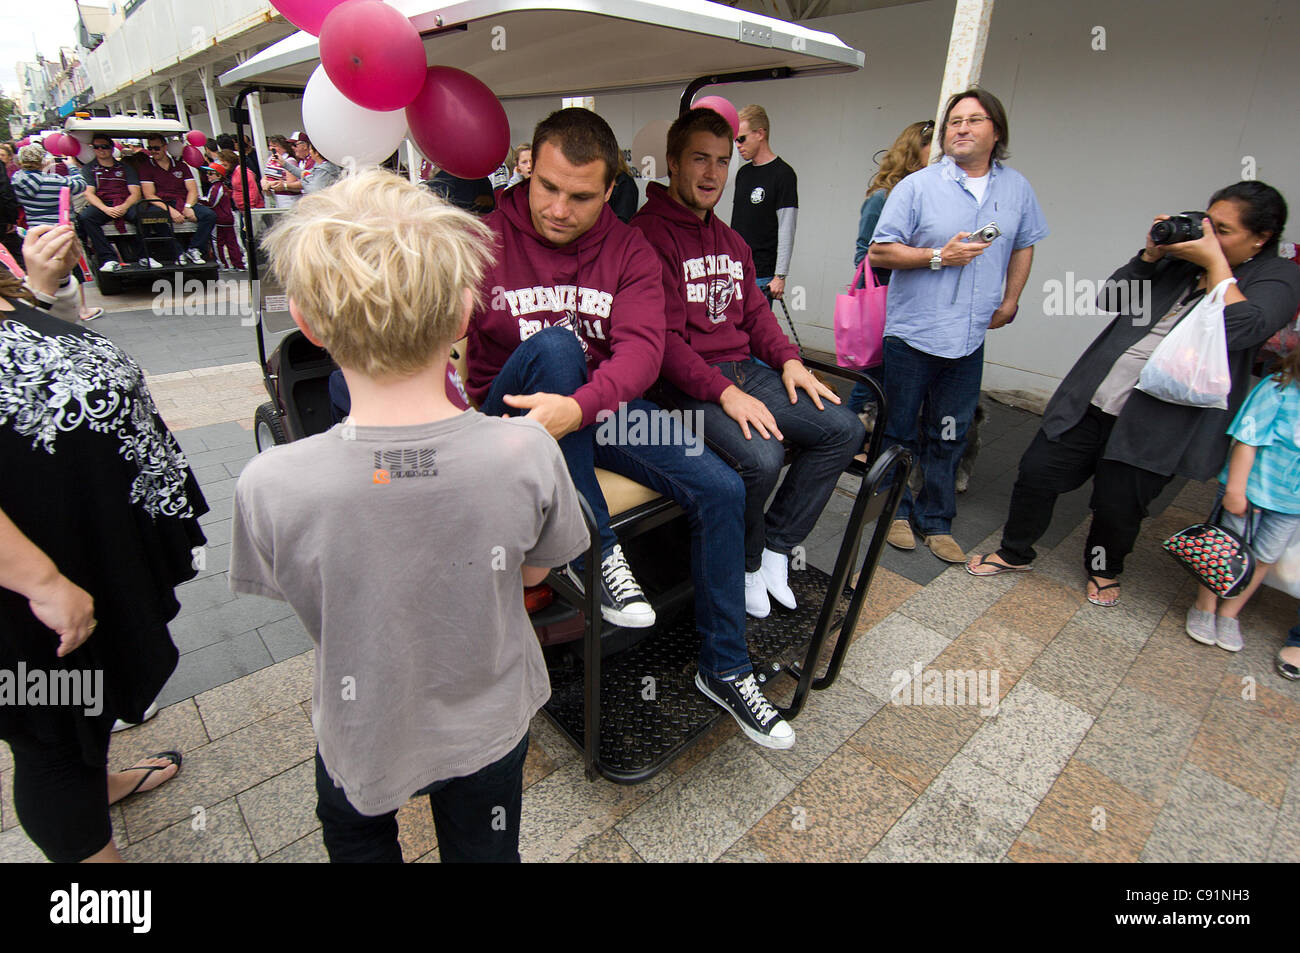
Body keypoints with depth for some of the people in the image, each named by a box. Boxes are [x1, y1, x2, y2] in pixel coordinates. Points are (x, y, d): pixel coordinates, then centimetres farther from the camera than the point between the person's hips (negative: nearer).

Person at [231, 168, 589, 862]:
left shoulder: (269, 485, -31)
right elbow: (533, 571, -11)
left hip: (363, 736, 0)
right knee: (481, 848, 33)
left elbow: (286, 592, -9)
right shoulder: (526, 452, -30)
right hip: (490, 726, 1)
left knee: (355, 840, 37)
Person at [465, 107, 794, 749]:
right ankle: (596, 552, -27)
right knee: (553, 343, -35)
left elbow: (641, 348, -17)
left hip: (603, 408, 3)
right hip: (512, 414, -2)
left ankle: (724, 670, 6)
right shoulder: (484, 239, -6)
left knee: (720, 489, -12)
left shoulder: (630, 252, -1)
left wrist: (579, 406, -37)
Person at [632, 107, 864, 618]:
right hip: (687, 381, -8)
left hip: (744, 369, 9)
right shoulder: (649, 233, -8)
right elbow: (662, 337, -16)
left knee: (844, 428, -2)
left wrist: (788, 360, 3)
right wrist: (723, 391, -24)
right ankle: (746, 566, -1)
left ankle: (775, 547, 5)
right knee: (761, 456, -32)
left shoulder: (731, 241, 21)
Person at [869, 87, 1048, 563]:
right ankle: (896, 510, 25)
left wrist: (1010, 300, 18)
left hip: (968, 339, 4)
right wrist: (938, 257, -16)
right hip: (911, 333, -3)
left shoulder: (1017, 188, 10)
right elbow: (879, 252, -7)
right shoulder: (916, 186, -5)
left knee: (949, 437, 10)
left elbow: (1023, 244, 24)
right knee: (899, 432, 6)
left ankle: (935, 521, 23)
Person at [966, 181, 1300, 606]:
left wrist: (1215, 263, -13)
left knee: (1118, 506, 4)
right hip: (1091, 400, 4)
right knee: (1037, 471, 4)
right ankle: (1015, 552, 25)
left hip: (1157, 422, -4)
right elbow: (1110, 299, 10)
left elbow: (1241, 329, -19)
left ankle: (1104, 570, 35)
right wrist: (1149, 256, -3)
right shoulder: (1179, 256, 11)